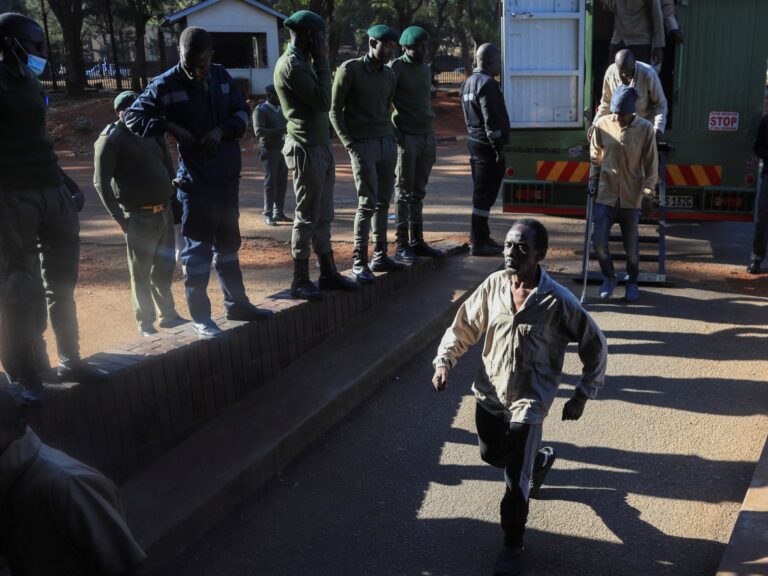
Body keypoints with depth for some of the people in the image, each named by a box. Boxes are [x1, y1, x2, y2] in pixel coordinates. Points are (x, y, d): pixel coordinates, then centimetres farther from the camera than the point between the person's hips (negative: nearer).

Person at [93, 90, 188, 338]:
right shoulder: (111, 139, -7)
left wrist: (174, 200, 12)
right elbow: (101, 182, -10)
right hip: (139, 216, -6)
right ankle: (145, 323, 13)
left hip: (164, 212, 6)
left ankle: (168, 314, 29)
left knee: (165, 267, 15)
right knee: (141, 272, 3)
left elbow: (168, 167, 20)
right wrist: (119, 217, -14)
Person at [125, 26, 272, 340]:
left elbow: (242, 111, 12)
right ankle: (200, 317, 8)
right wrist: (170, 126, -19)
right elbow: (134, 116, -7)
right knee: (198, 248, -1)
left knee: (228, 243, 17)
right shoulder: (166, 84, -9)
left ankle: (236, 303, 31)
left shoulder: (222, 76, 4)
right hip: (196, 181, -5)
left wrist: (223, 129, -7)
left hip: (228, 176, 6)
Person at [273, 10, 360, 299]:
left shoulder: (302, 62, 17)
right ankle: (300, 281, 3)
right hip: (306, 150, -10)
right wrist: (322, 62, -12)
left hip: (321, 147, 10)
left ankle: (328, 273, 20)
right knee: (307, 217, -5)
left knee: (323, 216, 13)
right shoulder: (291, 64, -14)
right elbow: (323, 101, -19)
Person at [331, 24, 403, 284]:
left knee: (383, 202, 7)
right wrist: (350, 145, -11)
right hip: (363, 145, -6)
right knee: (367, 203, -9)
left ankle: (379, 257, 15)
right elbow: (335, 111, -4)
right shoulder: (350, 69, -4)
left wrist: (392, 138, 7)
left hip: (387, 143, 6)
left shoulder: (389, 74, 13)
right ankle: (359, 262, -4)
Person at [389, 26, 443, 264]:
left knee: (418, 192, 11)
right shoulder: (396, 67, -7)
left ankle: (417, 241, 17)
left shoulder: (425, 69, 16)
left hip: (427, 135, 7)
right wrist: (394, 134, -16)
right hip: (406, 137, -7)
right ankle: (402, 246, 1)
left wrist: (431, 140, 16)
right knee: (404, 193, -3)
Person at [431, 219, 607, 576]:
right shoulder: (493, 286, -7)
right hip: (489, 394, 5)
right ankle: (540, 460, 57)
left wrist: (582, 396, -5)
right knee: (492, 455, 26)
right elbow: (462, 328, 5)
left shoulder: (558, 301, -18)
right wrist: (444, 362, -9)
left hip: (528, 402, -5)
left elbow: (595, 346, -6)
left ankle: (513, 547, 20)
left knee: (515, 482, -5)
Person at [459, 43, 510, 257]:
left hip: (475, 142, 10)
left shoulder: (469, 82, 16)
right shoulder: (487, 83, -16)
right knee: (484, 196, -6)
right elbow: (491, 119, -21)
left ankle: (480, 236, 26)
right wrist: (499, 148, -17)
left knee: (481, 193, 17)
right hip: (487, 145, -10)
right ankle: (479, 243, -3)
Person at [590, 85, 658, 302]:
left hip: (632, 197, -1)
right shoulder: (602, 124, -3)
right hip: (605, 195, 1)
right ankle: (609, 277, 22)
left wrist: (648, 192, -4)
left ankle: (632, 282, 29)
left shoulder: (645, 128, -8)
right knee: (599, 240, -4)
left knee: (631, 245, 7)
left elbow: (651, 164, -1)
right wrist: (593, 181, 8)